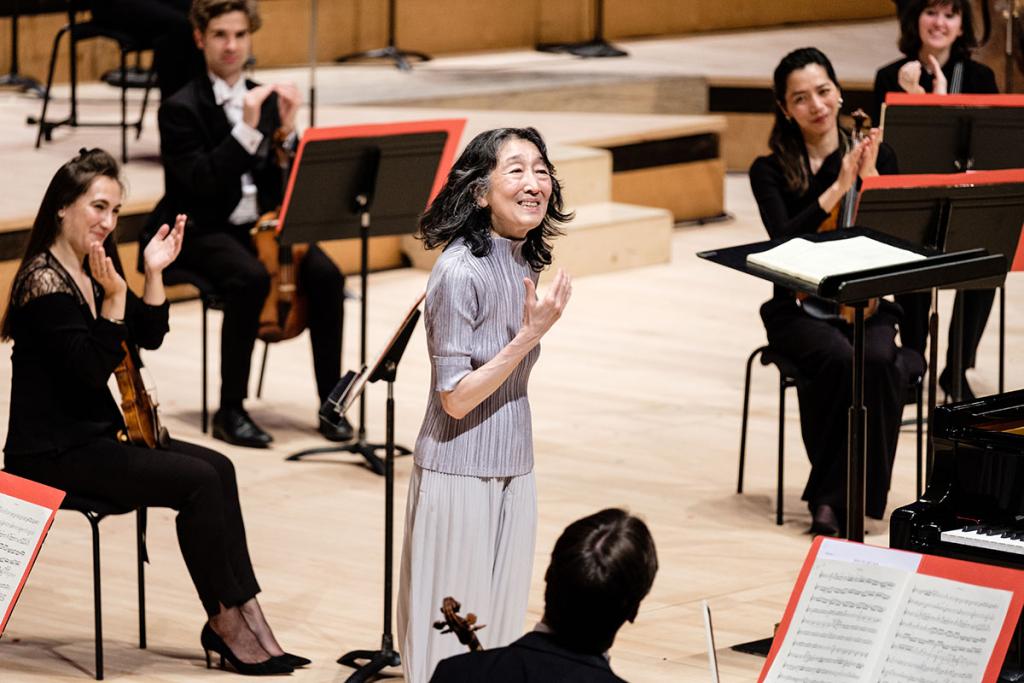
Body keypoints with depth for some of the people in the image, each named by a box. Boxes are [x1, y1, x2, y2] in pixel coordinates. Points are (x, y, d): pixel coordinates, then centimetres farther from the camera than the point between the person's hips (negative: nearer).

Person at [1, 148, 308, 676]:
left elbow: (149, 336, 10)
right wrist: (113, 297, -28)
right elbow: (92, 369, -23)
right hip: (52, 452, -9)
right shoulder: (45, 281, -18)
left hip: (95, 433, 9)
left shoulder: (92, 271, 11)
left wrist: (154, 272, 0)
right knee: (199, 482, -17)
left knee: (218, 468, -5)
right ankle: (224, 621, -3)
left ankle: (245, 614, -6)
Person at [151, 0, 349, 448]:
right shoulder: (181, 109, -8)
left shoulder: (265, 99, 9)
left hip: (261, 225, 5)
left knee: (326, 275, -23)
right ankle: (230, 410, -24)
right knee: (251, 279, -35)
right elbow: (203, 183, -22)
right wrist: (248, 128, -28)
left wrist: (287, 131, -13)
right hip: (202, 231, -5)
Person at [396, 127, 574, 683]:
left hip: (513, 471, 8)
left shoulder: (524, 263, 6)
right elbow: (455, 399, -19)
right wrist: (531, 334, -22)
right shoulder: (461, 271, -19)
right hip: (461, 475, -8)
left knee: (499, 633, 13)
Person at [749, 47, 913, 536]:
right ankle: (829, 495, -20)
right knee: (839, 360, -34)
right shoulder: (770, 170, 2)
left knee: (878, 362, -32)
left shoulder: (877, 156, 7)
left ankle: (835, 496, -21)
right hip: (799, 308, -2)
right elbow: (783, 239, -14)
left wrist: (870, 180, -14)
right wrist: (837, 188, -18)